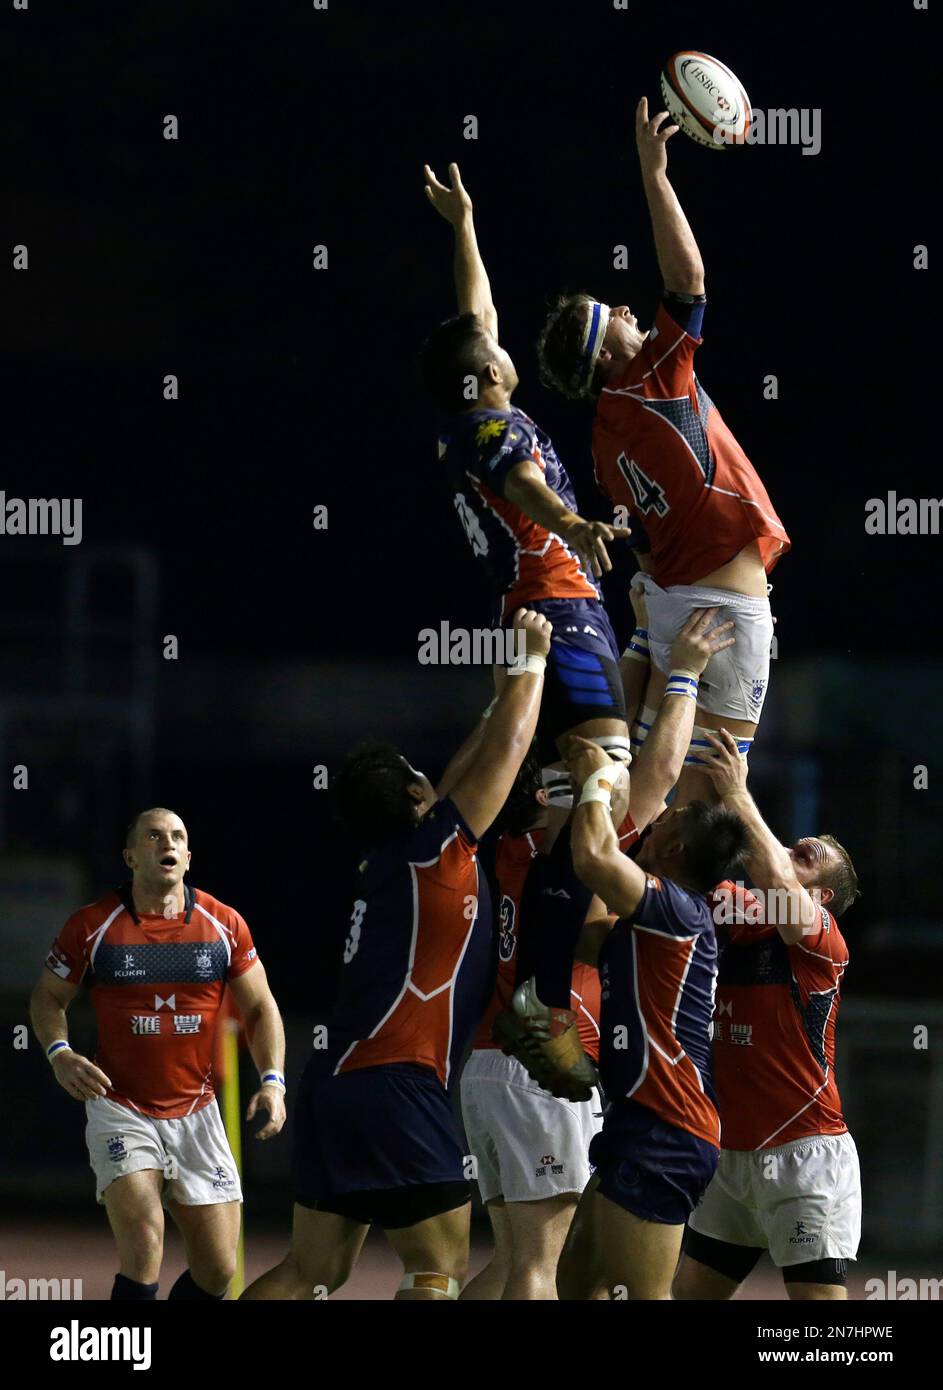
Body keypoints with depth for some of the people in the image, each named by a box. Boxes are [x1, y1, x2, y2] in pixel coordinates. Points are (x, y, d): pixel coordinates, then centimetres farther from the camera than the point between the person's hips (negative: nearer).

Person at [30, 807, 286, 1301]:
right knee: (143, 1242, -24)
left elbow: (260, 1007, 7)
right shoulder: (92, 926, -6)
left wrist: (272, 1080, -8)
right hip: (119, 1108, -3)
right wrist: (59, 1053, -13)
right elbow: (48, 996, 6)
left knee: (217, 1270, 2)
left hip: (196, 1112, 3)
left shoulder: (224, 925, 0)